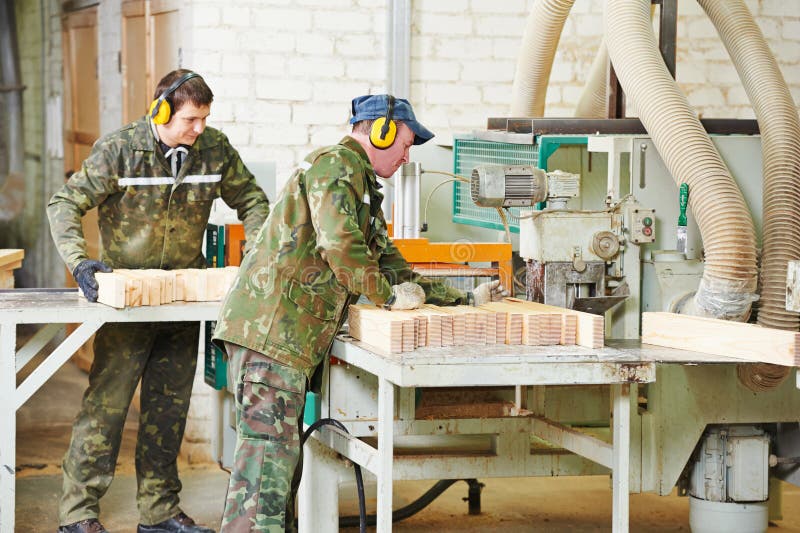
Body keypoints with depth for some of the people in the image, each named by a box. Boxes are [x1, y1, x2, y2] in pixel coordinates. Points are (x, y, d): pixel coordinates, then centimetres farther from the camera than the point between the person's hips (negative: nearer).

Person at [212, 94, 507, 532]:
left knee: (282, 449, 11)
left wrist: (462, 299, 26)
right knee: (269, 444, -14)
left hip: (288, 333, 10)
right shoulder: (336, 165, -7)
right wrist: (389, 296, -8)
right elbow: (340, 245, -20)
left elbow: (392, 268, 30)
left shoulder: (363, 187, 27)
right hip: (273, 325, -10)